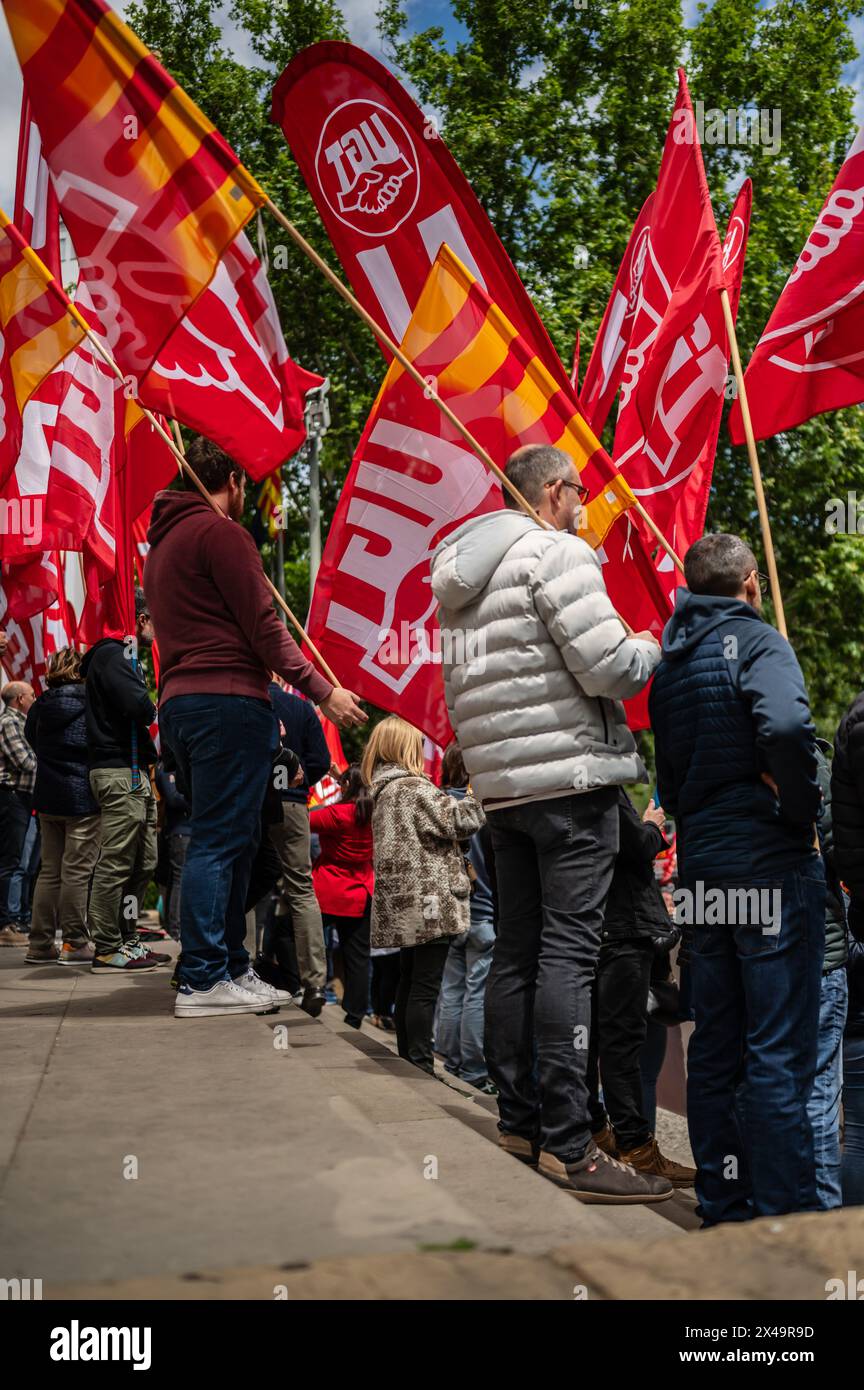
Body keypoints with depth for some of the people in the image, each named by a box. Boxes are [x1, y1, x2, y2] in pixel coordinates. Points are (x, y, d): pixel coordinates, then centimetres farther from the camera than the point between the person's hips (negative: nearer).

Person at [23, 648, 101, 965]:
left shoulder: (38, 707, 6)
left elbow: (32, 741, 16)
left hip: (47, 796, 5)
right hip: (83, 796, -5)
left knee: (49, 871, 11)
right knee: (77, 871, -2)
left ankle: (40, 945, 13)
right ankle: (75, 944, 1)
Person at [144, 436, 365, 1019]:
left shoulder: (164, 540, 23)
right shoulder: (220, 531, -6)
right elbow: (262, 625, -13)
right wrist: (323, 691, -9)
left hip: (180, 702, 10)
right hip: (229, 699, -10)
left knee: (233, 838, 13)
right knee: (220, 839, -8)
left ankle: (231, 967, 16)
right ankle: (203, 981, -7)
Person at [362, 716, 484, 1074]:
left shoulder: (384, 792, 18)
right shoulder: (413, 787, -11)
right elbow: (459, 821, -13)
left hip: (403, 906, 9)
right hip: (429, 901, -9)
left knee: (409, 983, 13)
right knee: (426, 987, -7)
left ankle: (407, 1062, 19)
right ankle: (422, 1067, -6)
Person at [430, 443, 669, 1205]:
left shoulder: (462, 581, 20)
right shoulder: (558, 553, -8)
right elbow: (611, 670, -15)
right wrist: (650, 649, 6)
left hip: (500, 787, 9)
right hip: (572, 779, -8)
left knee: (517, 949, 11)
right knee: (569, 951, -9)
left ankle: (519, 1120, 19)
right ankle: (568, 1145, -8)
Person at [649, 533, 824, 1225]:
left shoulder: (669, 661, 13)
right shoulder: (757, 641, -9)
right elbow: (786, 727, -28)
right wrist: (803, 811, -15)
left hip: (701, 862, 7)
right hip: (770, 862, -7)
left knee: (715, 1045, 13)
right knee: (780, 1051, -2)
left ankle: (722, 1207, 22)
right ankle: (783, 1214, 2)